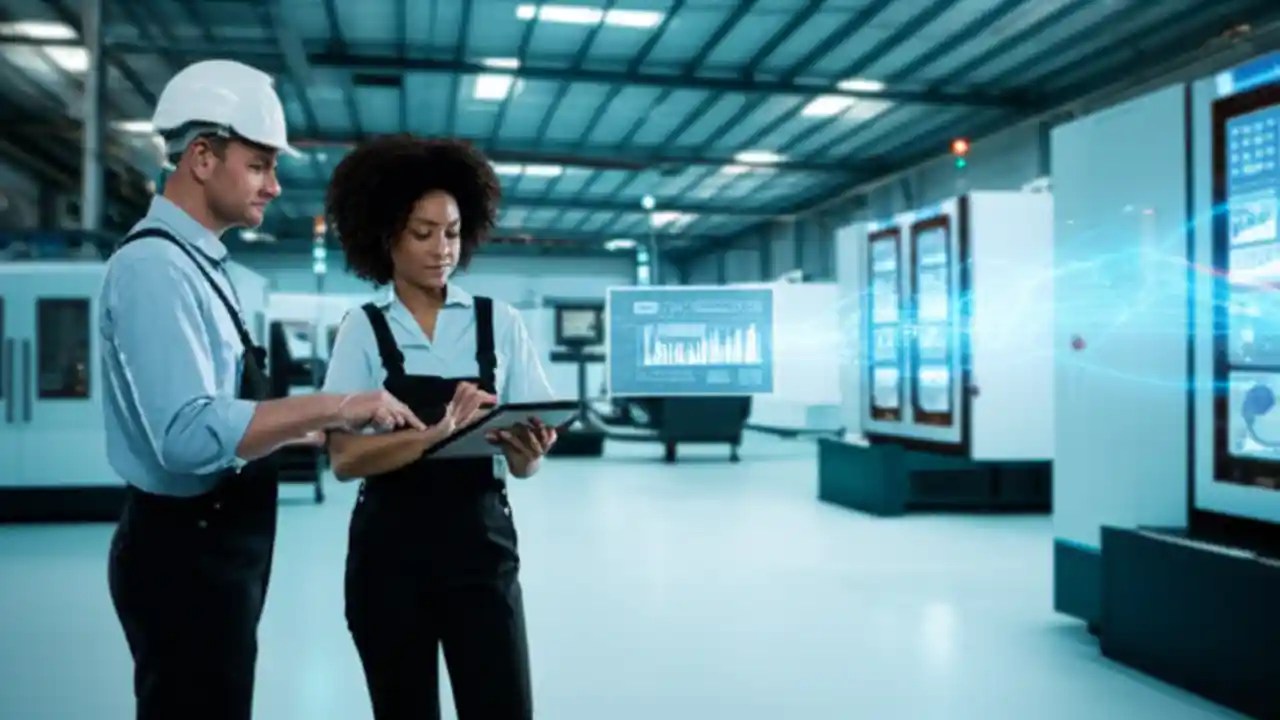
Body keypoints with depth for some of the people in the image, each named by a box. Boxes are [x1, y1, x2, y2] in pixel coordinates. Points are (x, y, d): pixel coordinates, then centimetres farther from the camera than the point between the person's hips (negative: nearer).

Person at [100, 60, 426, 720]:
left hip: (212, 542, 10)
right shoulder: (155, 267, -19)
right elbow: (189, 434, -31)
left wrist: (305, 430, 13)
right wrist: (331, 408, -29)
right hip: (185, 550, -10)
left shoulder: (196, 263, 11)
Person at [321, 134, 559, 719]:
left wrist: (529, 449, -23)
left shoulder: (499, 322, 3)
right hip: (389, 554, 0)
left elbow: (523, 465, 1)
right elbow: (344, 458, -11)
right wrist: (438, 432, -27)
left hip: (481, 546, 1)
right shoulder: (362, 330, 0)